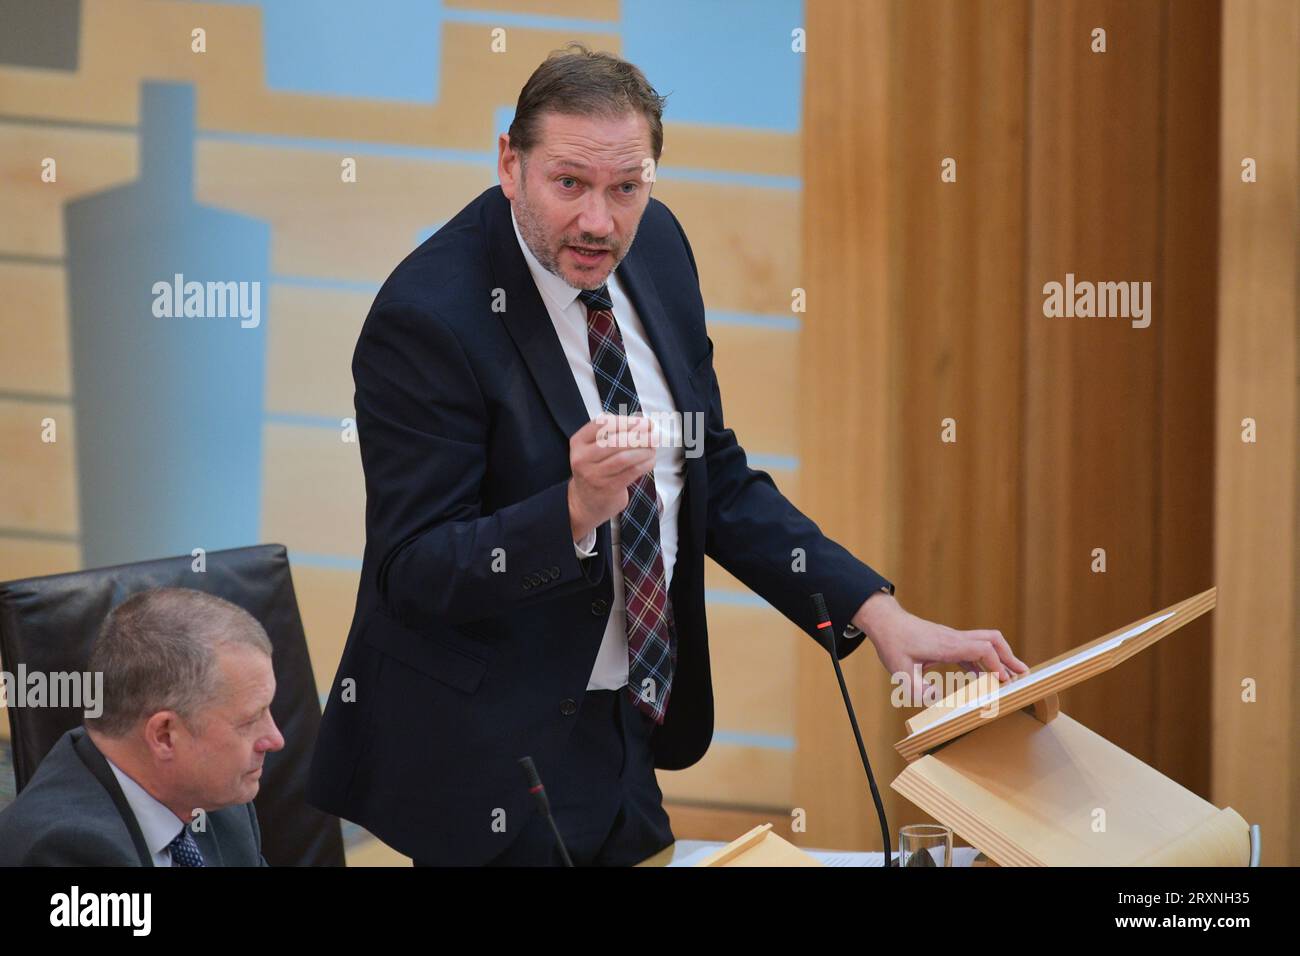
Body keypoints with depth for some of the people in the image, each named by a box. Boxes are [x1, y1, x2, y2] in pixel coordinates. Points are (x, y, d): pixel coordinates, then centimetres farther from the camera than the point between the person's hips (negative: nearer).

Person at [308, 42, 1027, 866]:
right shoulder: (426, 318, -21)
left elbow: (719, 482, 8)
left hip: (622, 736, 7)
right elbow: (414, 572, -21)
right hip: (487, 762, -7)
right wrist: (577, 509, -36)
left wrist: (875, 611, -2)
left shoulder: (656, 248, 0)